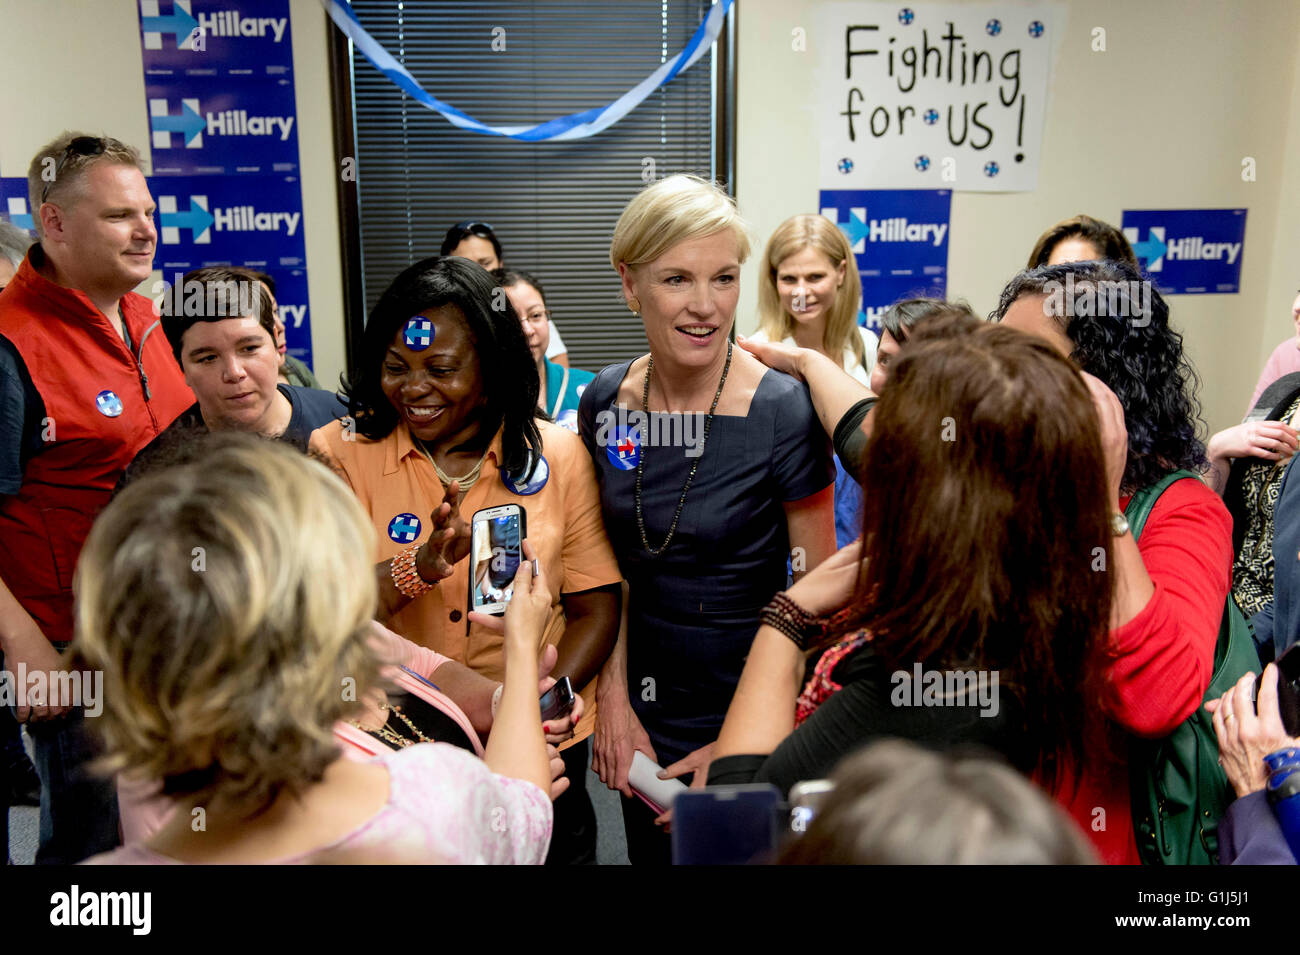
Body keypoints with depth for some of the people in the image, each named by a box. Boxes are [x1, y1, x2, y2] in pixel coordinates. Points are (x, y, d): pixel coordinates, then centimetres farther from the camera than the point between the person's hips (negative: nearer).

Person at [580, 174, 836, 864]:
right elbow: (611, 569, 6)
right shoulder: (605, 403, -5)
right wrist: (614, 702, 0)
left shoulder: (784, 413, -19)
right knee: (652, 851, 21)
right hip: (642, 711, 4)